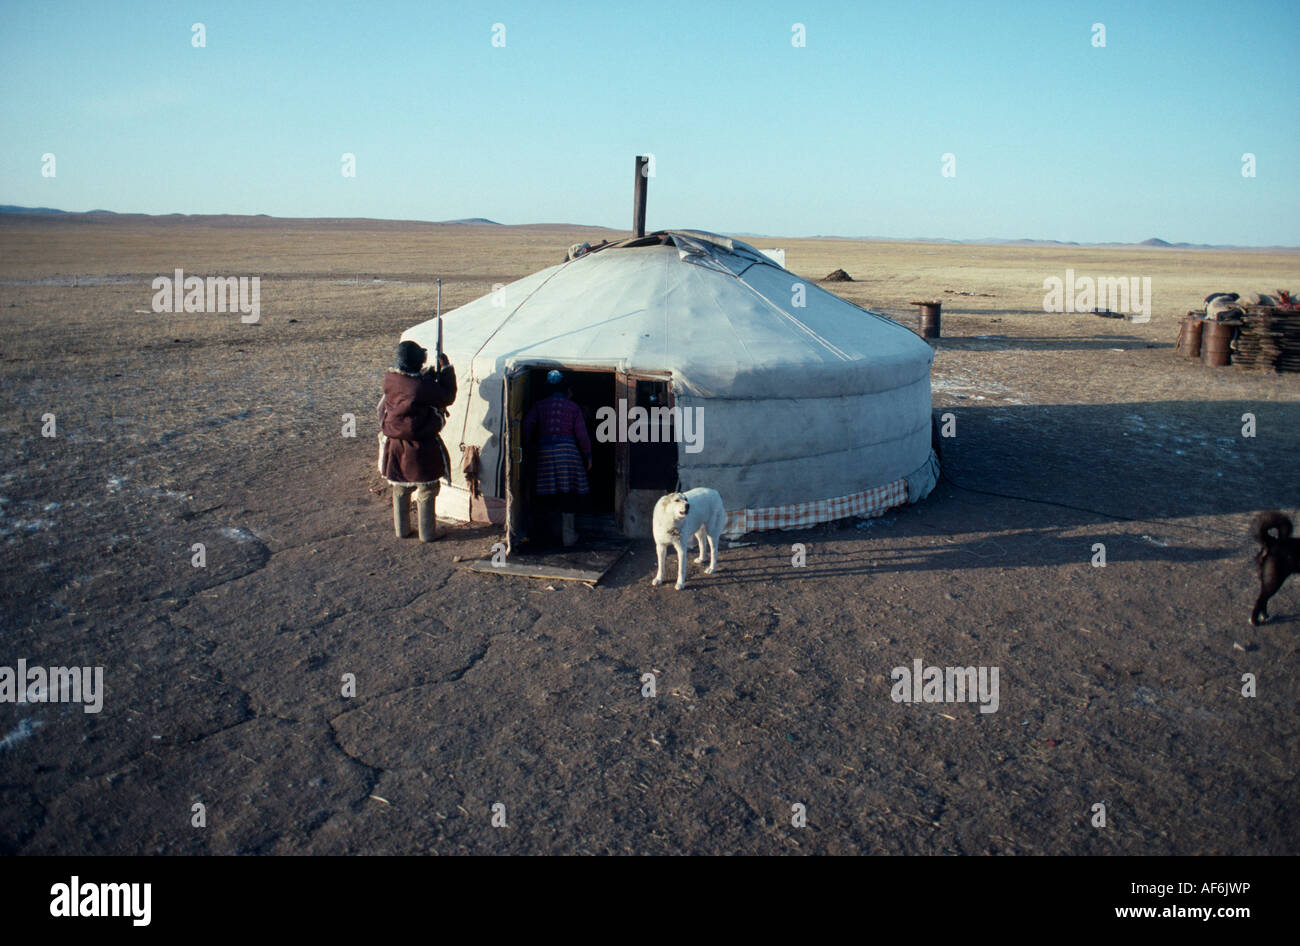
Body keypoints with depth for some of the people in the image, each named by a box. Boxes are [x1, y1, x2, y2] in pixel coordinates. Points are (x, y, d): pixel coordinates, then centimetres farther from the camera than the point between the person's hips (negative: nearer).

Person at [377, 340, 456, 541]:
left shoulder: (389, 380, -7)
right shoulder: (424, 386, -24)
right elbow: (448, 397, -10)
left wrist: (429, 373, 8)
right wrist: (446, 368, -3)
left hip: (394, 445, 5)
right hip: (421, 448, -5)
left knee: (400, 489, 21)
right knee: (426, 491, 11)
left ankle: (401, 529, 33)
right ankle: (427, 532, 21)